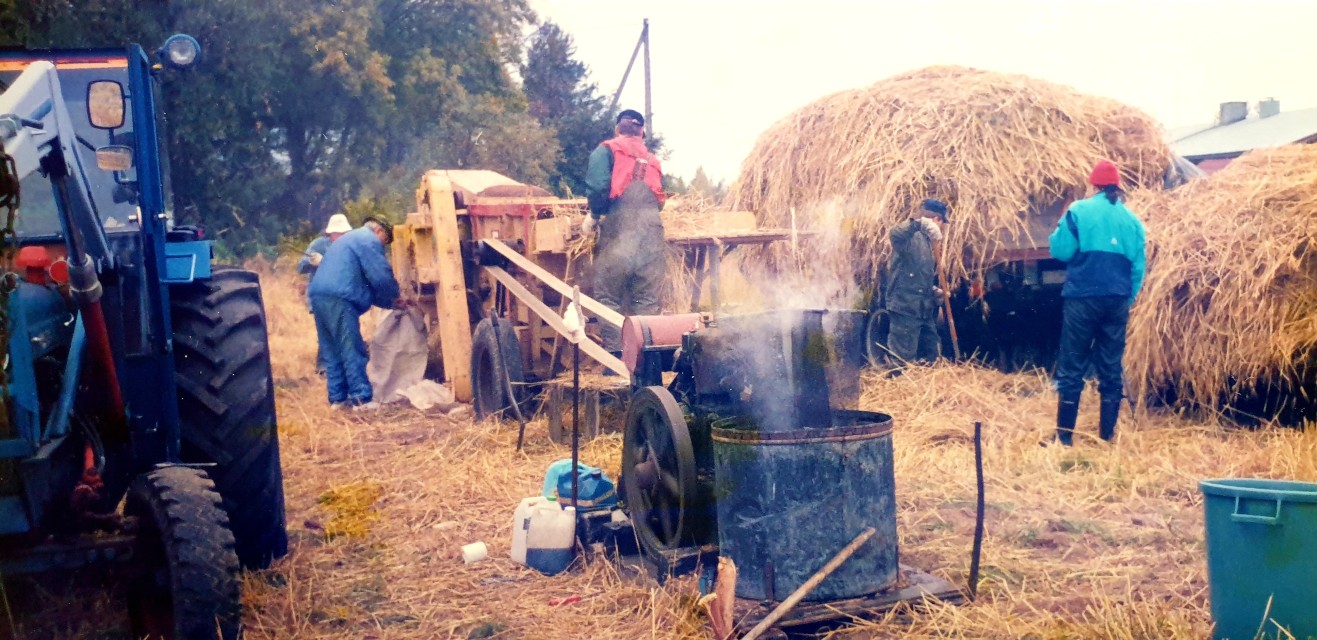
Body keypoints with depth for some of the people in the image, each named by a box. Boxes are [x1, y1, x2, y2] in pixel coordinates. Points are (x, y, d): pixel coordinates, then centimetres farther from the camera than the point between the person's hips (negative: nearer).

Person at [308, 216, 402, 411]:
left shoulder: (349, 238, 33)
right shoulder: (369, 240, 2)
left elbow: (364, 284, 34)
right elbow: (381, 277, -7)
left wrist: (388, 303, 31)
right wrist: (393, 296, 13)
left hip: (319, 295, 9)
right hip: (337, 298, -9)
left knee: (332, 351, 13)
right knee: (352, 350, -7)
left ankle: (337, 398, 16)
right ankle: (361, 399, -7)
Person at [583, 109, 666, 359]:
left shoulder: (607, 150, 9)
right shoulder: (651, 159, 26)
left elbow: (598, 186, -8)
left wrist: (593, 216, 6)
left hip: (619, 229, -4)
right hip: (652, 228, 4)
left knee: (609, 296, 1)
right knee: (647, 299, 7)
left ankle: (615, 356, -6)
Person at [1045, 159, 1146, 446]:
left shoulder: (1079, 210, -4)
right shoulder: (1131, 218, 10)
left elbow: (1060, 250, -6)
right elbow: (1138, 266, 12)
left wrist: (1060, 230, 13)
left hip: (1082, 298, -4)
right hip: (1117, 300, 4)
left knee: (1071, 368, 1)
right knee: (1111, 368, 11)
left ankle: (1064, 435, 4)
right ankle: (1107, 433, 15)